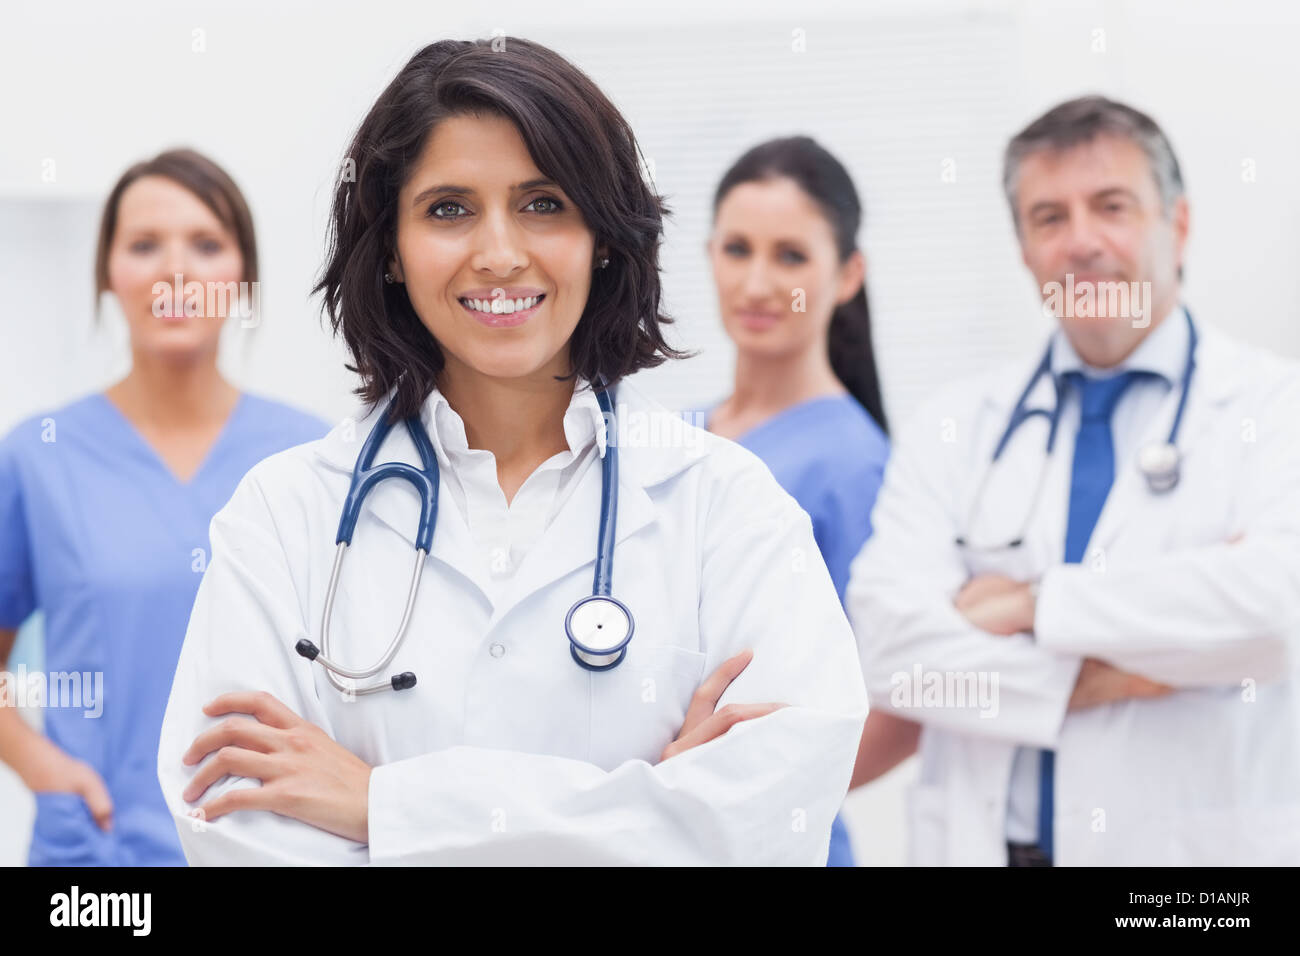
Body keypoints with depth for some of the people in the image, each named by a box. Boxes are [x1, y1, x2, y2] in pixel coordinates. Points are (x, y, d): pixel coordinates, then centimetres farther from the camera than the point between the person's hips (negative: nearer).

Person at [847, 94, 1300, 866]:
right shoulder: (955, 428, 4)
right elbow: (889, 640, -7)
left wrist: (1034, 604, -15)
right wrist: (1099, 677, -17)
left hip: (1199, 844, -2)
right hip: (983, 841, 2)